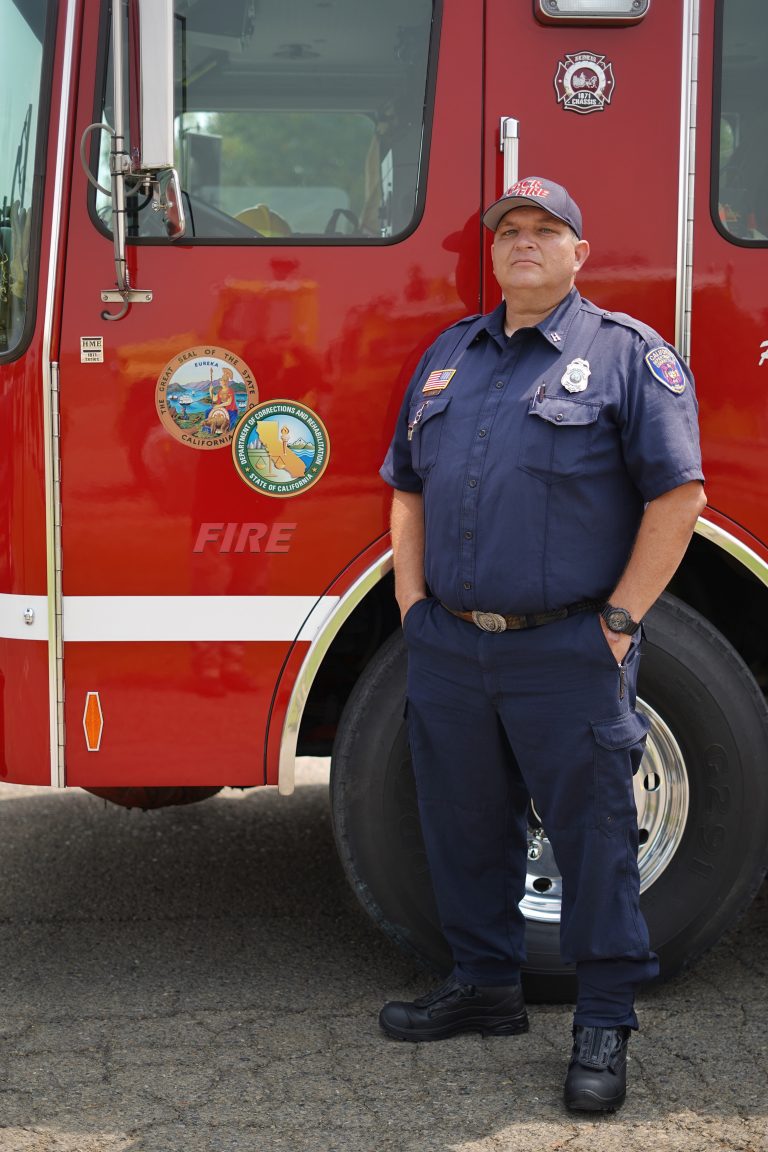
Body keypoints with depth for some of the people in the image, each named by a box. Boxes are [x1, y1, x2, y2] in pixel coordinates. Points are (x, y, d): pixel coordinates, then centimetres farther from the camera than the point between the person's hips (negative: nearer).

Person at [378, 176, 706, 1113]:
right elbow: (408, 488, 18)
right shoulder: (448, 354, 15)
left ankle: (604, 1022, 17)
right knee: (465, 828, 15)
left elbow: (678, 493, -8)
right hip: (448, 650, 5)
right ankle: (485, 984, 33)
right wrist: (412, 601, 7)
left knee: (592, 838, 3)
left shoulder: (627, 354, -2)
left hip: (566, 656, -5)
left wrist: (619, 621, -11)